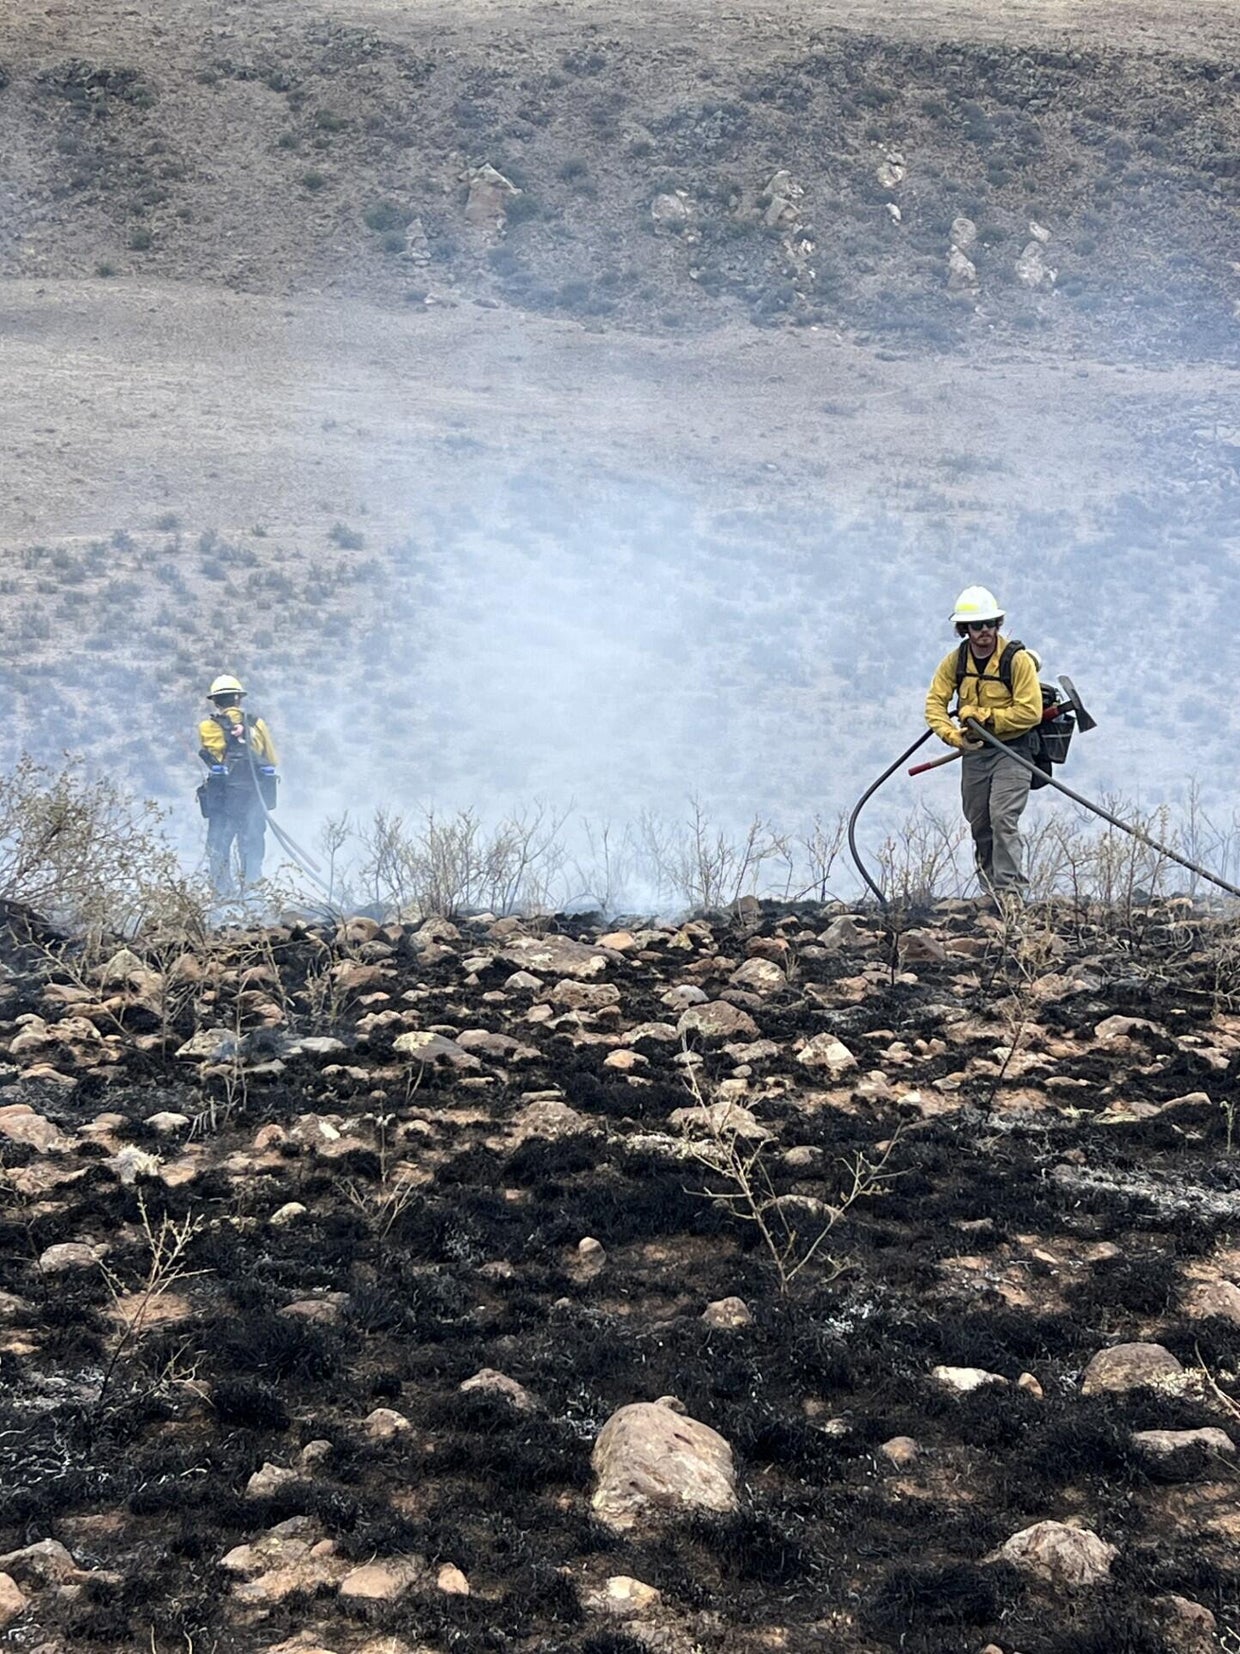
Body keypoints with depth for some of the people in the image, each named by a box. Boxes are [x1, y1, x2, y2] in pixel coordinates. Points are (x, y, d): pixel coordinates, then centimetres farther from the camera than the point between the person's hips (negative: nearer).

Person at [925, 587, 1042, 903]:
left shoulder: (1018, 659, -13)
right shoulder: (955, 661, 1)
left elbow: (1031, 712, -16)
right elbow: (935, 703, -1)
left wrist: (987, 718, -17)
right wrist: (953, 735, -18)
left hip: (1012, 751, -5)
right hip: (973, 752, 5)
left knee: (1003, 820, -19)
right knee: (979, 827, 11)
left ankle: (1011, 892, -18)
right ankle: (992, 892, 22)